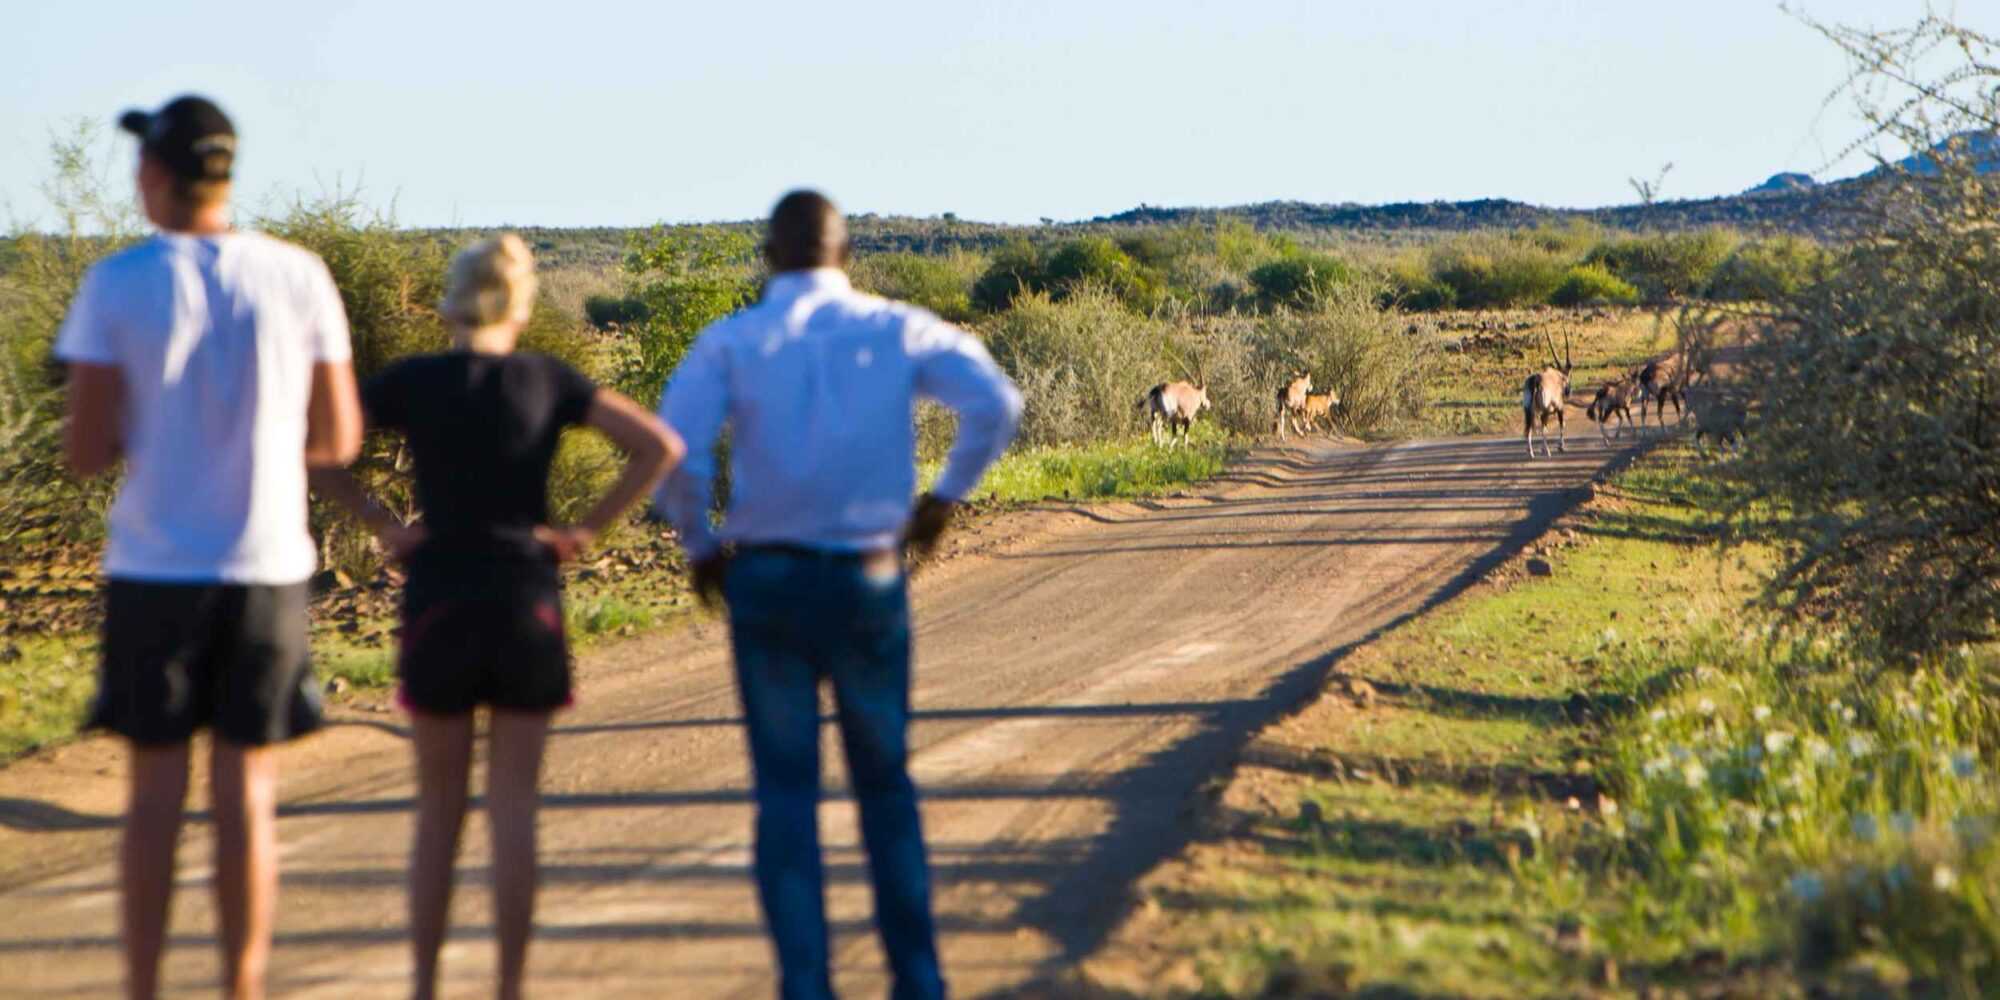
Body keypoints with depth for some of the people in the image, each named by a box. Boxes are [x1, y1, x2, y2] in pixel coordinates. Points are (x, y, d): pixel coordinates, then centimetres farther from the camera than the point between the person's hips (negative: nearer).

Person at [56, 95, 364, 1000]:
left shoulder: (115, 286, -6)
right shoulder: (299, 278, -1)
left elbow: (84, 450, -6)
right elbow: (339, 440, 3)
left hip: (155, 568, -1)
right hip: (266, 564, 1)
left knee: (156, 789, 7)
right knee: (247, 793, 5)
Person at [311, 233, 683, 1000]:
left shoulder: (412, 382, -1)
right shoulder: (547, 381, 1)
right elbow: (659, 447, -3)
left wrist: (378, 522, -2)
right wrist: (590, 529, -1)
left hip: (439, 599, 0)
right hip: (526, 601, 0)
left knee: (437, 809, 10)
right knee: (513, 808, 4)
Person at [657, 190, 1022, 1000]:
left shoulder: (728, 343, -2)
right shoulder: (897, 330, 2)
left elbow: (673, 454, -15)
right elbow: (997, 404, -10)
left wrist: (700, 546, 1)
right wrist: (946, 495, 4)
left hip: (767, 577, -1)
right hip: (869, 579, 1)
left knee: (786, 791, 7)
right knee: (886, 782, 16)